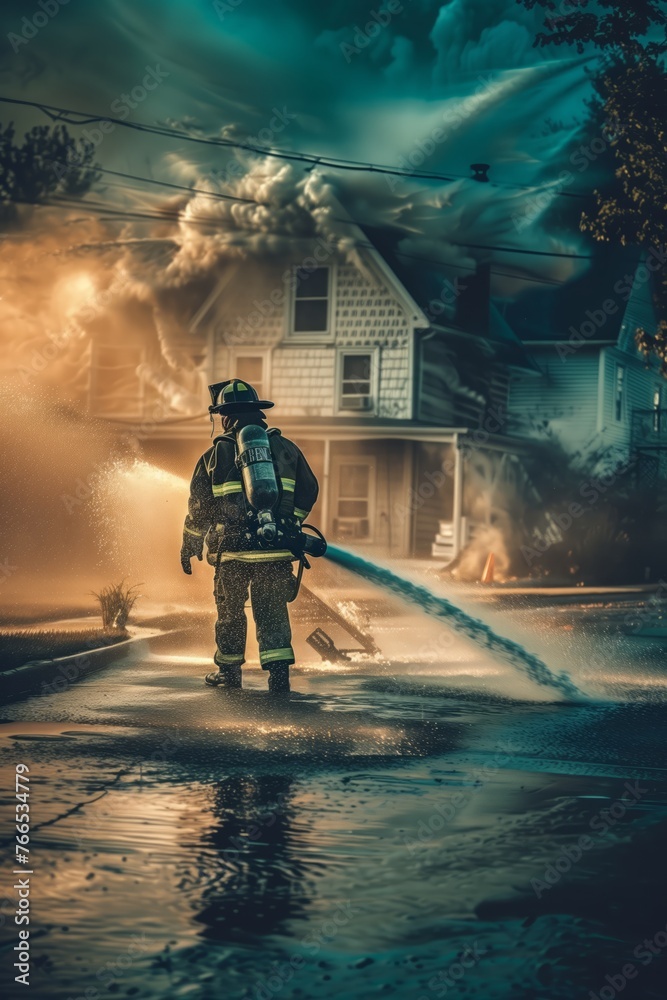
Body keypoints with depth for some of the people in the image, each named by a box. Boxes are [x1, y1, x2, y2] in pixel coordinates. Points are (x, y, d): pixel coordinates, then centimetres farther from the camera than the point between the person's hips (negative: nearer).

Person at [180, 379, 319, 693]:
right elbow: (308, 491, 14)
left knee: (230, 610, 15)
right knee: (272, 611, 6)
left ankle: (229, 670, 25)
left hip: (231, 549, -1)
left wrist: (188, 547, 19)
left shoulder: (216, 453, 2)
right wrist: (289, 525, 28)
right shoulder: (284, 447, 7)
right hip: (276, 551, 1)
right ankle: (279, 671, -7)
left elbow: (198, 506, 7)